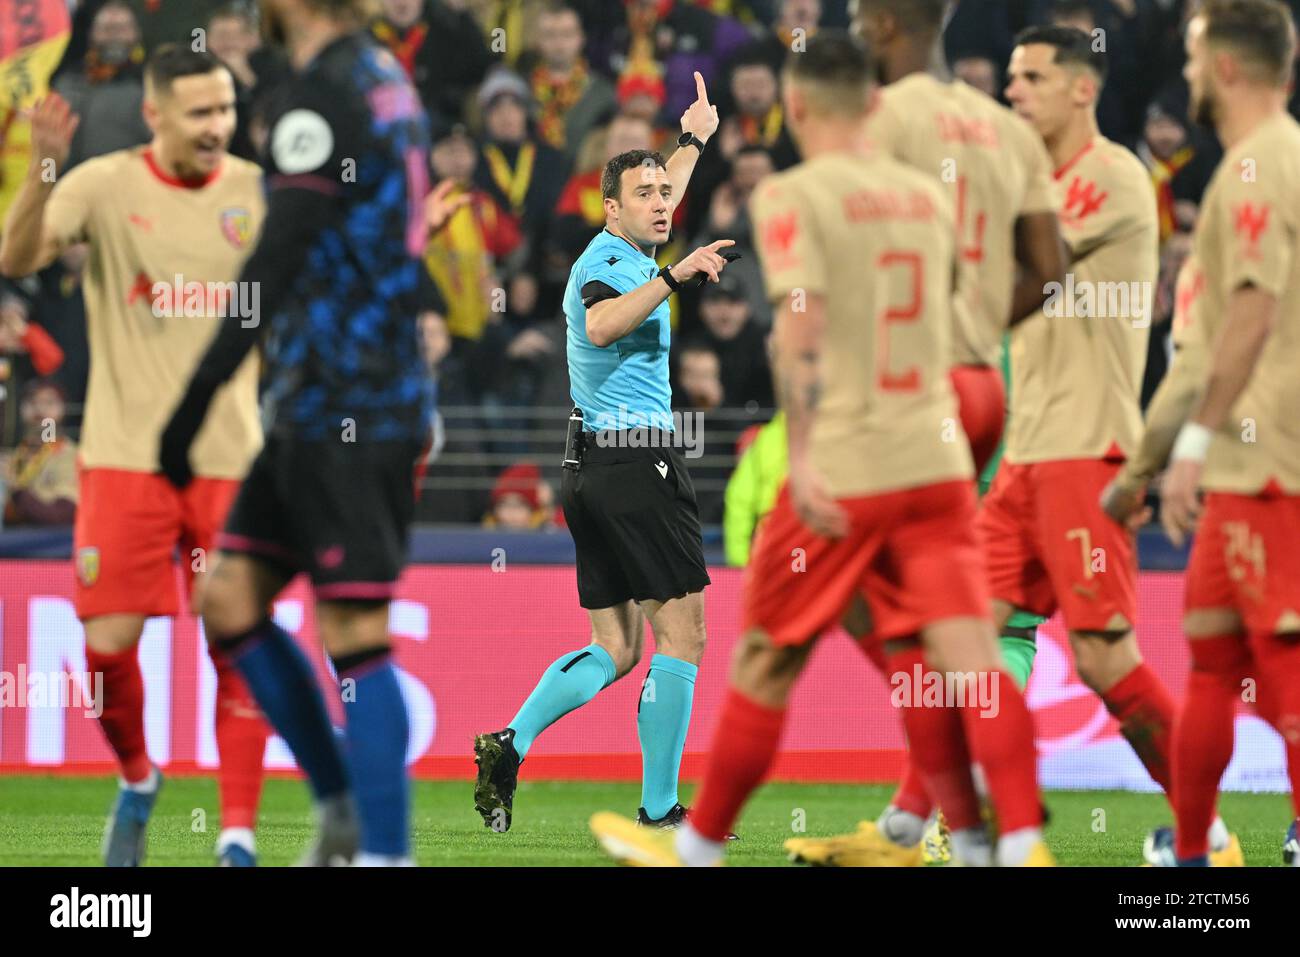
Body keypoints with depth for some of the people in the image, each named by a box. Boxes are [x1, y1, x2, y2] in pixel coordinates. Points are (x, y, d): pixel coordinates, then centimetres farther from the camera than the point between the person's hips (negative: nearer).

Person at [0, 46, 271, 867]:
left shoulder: (250, 189, 3)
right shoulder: (104, 185, -5)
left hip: (229, 456, 2)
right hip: (126, 454, -1)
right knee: (109, 644, -4)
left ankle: (239, 835, 3)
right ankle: (137, 781, 23)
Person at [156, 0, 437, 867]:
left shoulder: (325, 92, -14)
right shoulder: (386, 78, 15)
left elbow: (276, 264, -18)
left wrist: (198, 397, -16)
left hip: (344, 406, -9)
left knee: (352, 633, -7)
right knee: (230, 601, 13)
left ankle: (385, 847, -6)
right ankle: (344, 805, 17)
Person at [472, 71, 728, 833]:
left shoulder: (626, 253, 17)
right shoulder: (610, 262, -12)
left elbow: (659, 208, 41)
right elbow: (600, 323, -36)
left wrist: (694, 140, 52)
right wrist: (673, 279, -43)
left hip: (595, 474, 10)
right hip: (640, 462, -10)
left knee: (615, 650, 10)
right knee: (682, 637, -5)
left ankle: (510, 746, -5)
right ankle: (659, 811, -6)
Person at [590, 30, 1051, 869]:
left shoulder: (792, 197, -5)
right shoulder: (927, 196, 12)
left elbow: (802, 326, -18)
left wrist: (803, 454, -22)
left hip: (840, 473, -4)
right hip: (936, 462, 4)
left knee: (764, 665, 9)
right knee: (968, 657, -3)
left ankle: (698, 847, 21)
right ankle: (1021, 843, -18)